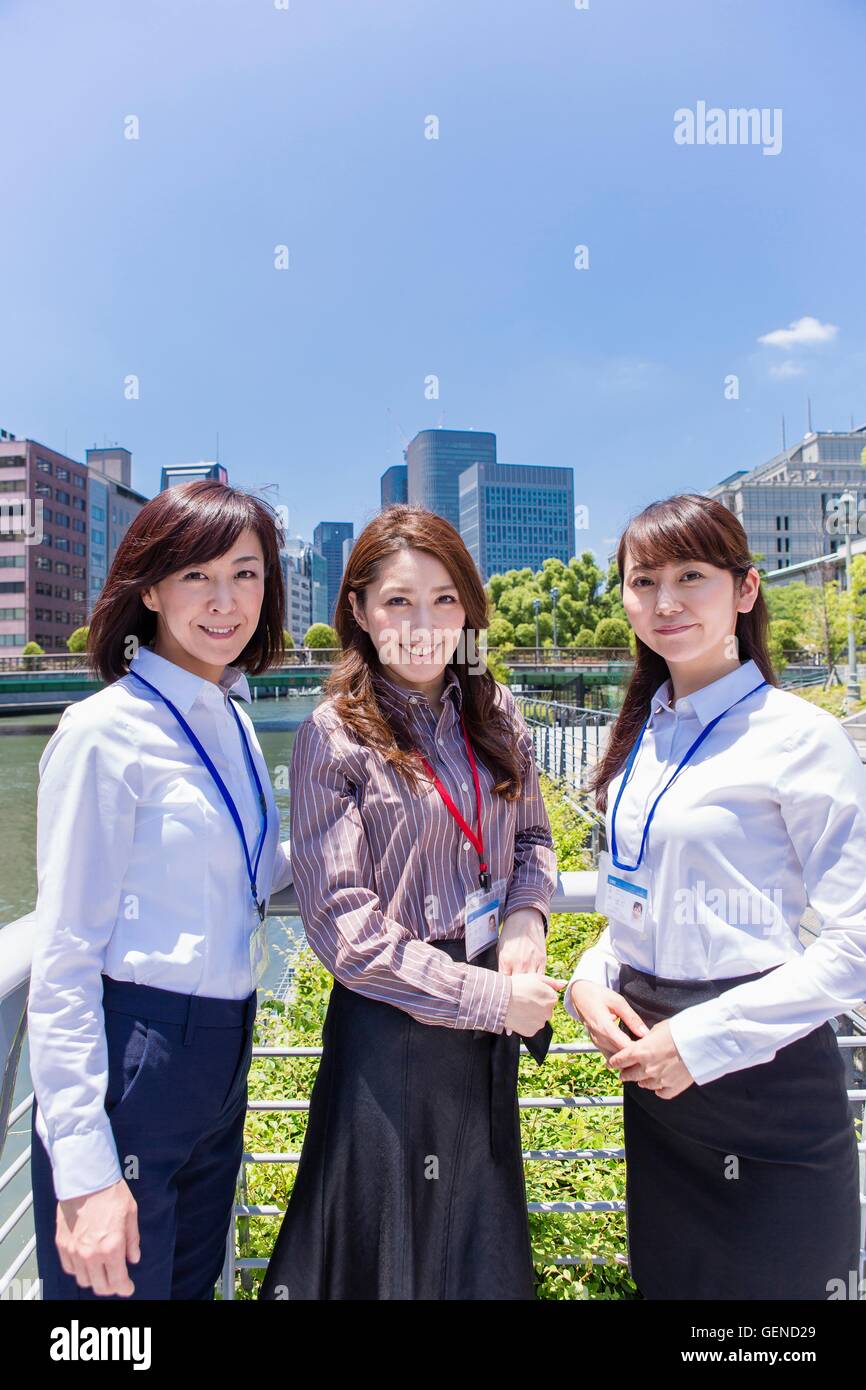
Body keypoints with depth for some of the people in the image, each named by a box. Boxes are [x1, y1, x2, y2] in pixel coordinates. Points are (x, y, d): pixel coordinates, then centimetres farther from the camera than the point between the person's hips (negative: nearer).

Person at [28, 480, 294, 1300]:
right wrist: (84, 1169, -16)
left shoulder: (233, 722, 6)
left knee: (195, 1282, 24)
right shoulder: (106, 732, -16)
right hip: (131, 1069, -7)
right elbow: (63, 962, -16)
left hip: (221, 1057, 7)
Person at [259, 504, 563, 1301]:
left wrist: (526, 915, -8)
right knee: (392, 1251, 15)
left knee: (486, 1249, 23)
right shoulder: (335, 738, -13)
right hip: (392, 1031, -5)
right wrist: (489, 997, -16)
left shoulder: (494, 713, 1)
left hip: (490, 1030, 5)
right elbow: (342, 924, -16)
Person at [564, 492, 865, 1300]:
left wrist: (705, 1037, -18)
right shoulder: (643, 734, 5)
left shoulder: (797, 735, -14)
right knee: (665, 1274, 22)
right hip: (650, 1059, 6)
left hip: (761, 1073, -6)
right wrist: (591, 978, -3)